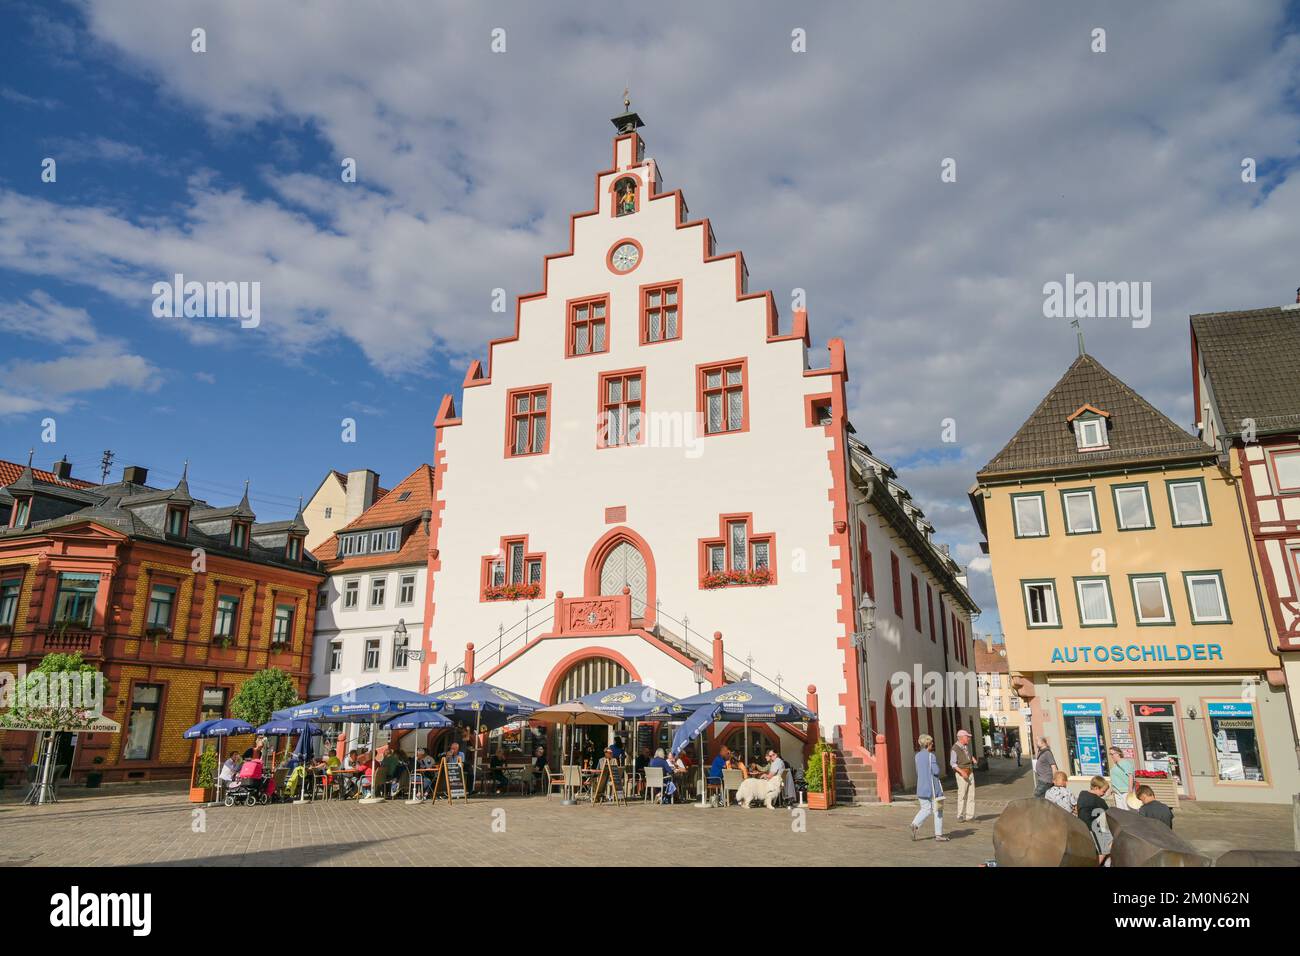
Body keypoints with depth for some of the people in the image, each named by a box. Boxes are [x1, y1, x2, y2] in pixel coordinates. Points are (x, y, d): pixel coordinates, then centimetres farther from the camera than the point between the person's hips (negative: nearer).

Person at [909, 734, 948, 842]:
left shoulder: (918, 755, 7)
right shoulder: (931, 756, -15)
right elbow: (936, 771, -15)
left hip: (921, 787, 6)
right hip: (932, 787, -6)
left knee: (925, 809, 15)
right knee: (938, 810, 7)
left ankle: (914, 824, -6)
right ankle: (938, 835, 11)